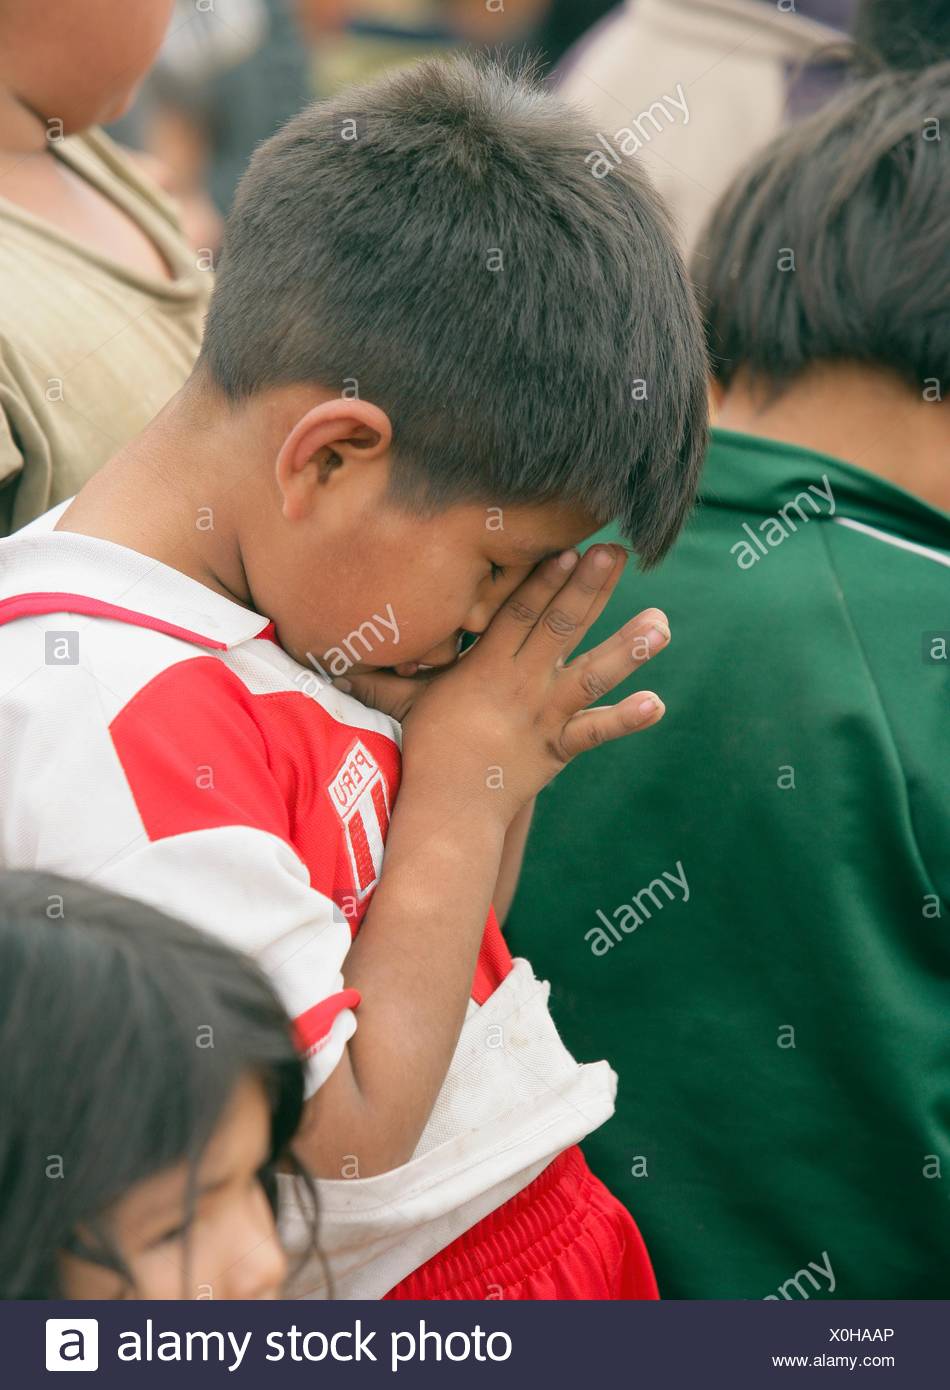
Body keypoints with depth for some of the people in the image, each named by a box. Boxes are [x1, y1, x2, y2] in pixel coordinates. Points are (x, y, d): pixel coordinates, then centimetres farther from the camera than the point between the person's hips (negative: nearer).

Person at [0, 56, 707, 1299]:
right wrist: (463, 791, -15)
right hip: (405, 1289, -8)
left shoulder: (300, 591, 1)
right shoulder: (132, 729, -25)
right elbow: (344, 1140, -21)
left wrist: (508, 774, -6)